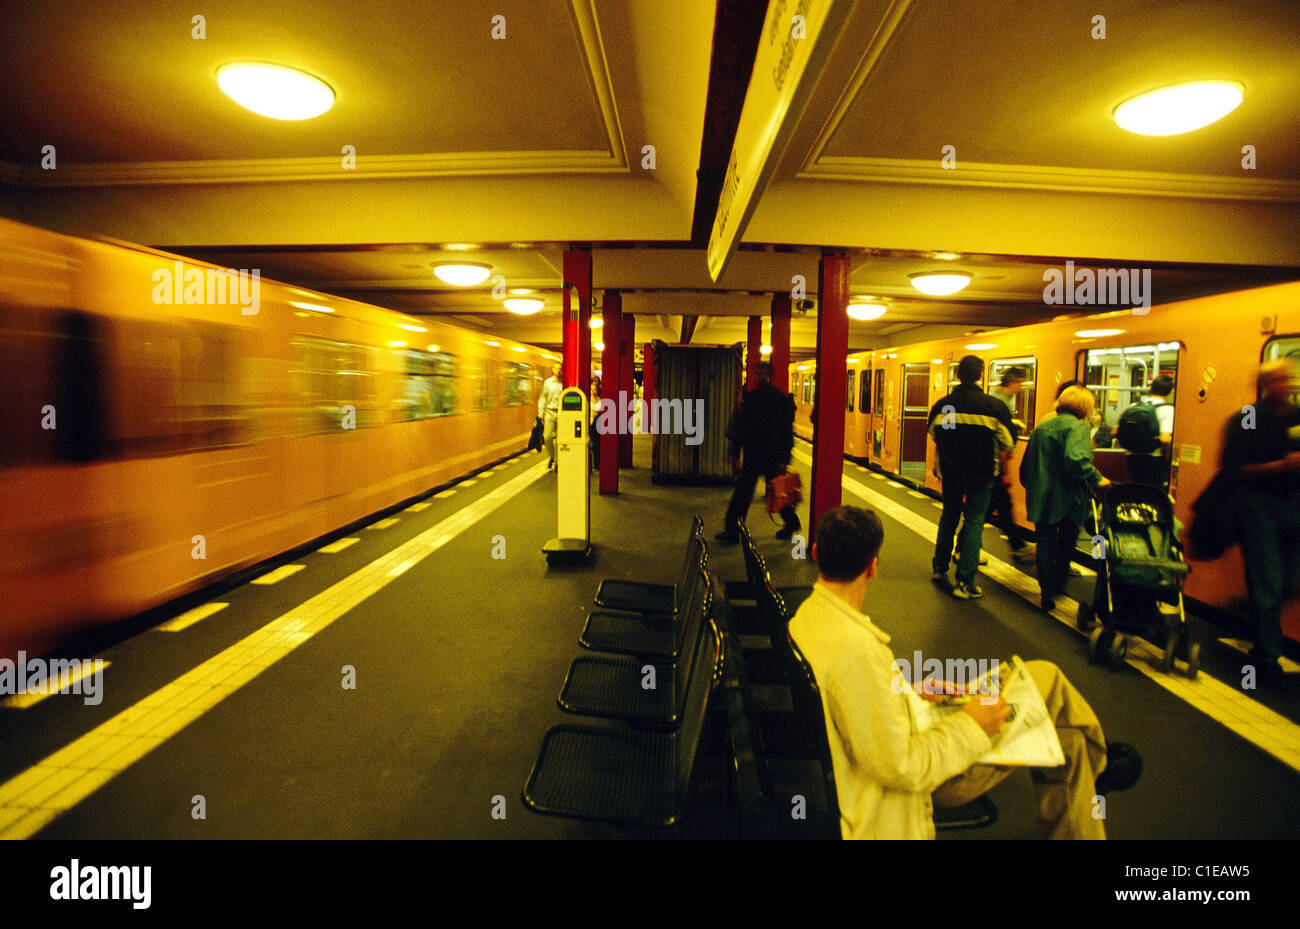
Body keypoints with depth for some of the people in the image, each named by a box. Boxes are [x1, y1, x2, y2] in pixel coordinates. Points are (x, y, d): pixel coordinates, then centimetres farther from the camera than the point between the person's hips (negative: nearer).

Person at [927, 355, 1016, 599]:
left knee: (949, 516, 20)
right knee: (974, 521, 2)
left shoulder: (942, 405, -5)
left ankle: (940, 567, 32)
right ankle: (964, 583, 0)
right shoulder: (995, 406, -14)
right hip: (980, 473, -3)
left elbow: (933, 434, 12)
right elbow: (1009, 443, -6)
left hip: (950, 471, 3)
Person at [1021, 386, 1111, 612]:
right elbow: (1076, 460, -28)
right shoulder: (1078, 427, -10)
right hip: (1067, 500, -5)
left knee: (1045, 544, 8)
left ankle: (1046, 593, 5)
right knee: (1066, 544, 18)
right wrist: (1097, 479, -15)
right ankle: (1058, 583, 26)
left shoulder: (1041, 427, 12)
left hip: (1040, 498, 5)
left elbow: (1025, 466, 16)